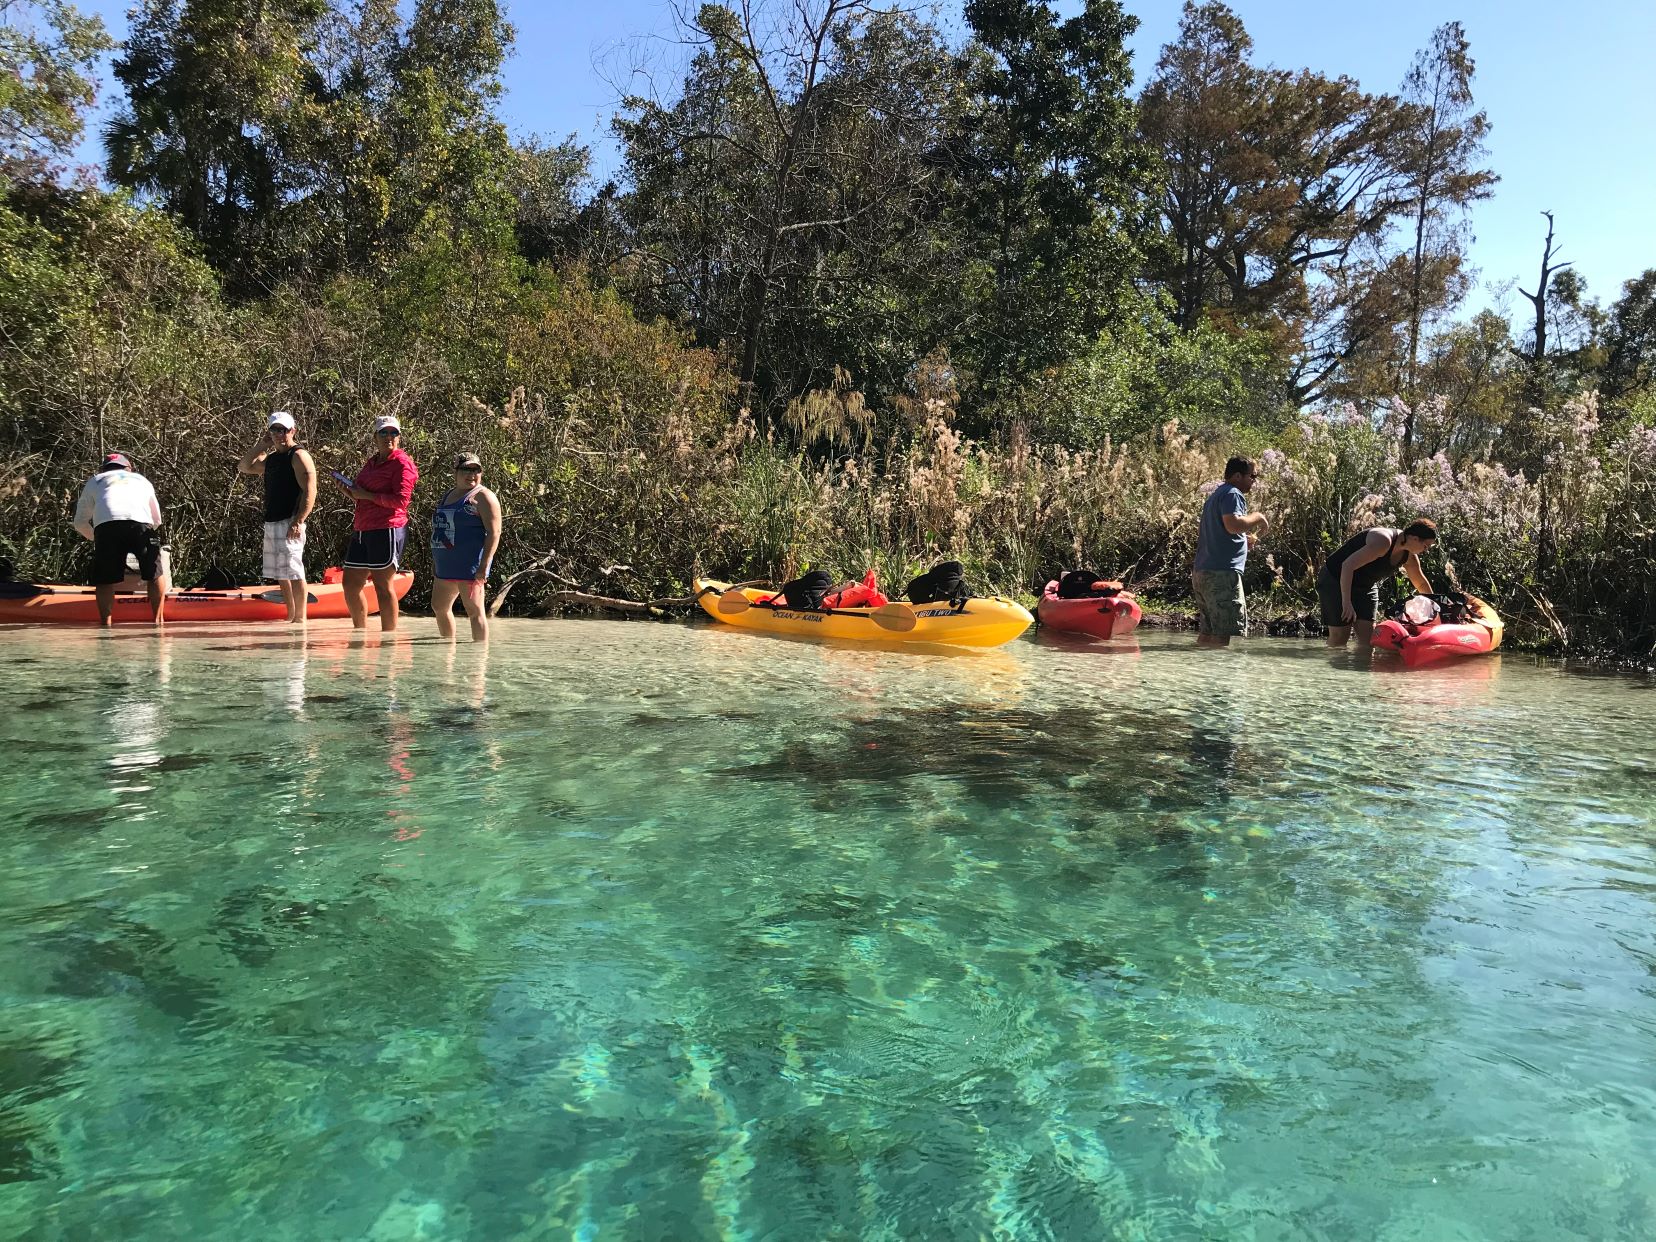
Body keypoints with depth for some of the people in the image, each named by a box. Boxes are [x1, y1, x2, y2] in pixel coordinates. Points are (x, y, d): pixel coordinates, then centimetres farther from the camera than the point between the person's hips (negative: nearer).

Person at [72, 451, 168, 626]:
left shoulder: (94, 481, 36)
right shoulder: (142, 479, 39)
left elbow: (80, 522, 34)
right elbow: (157, 520, 41)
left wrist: (96, 538, 50)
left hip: (106, 526, 0)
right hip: (142, 523, 0)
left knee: (104, 580, 10)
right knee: (155, 574, 16)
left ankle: (106, 622, 0)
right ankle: (158, 619, 12)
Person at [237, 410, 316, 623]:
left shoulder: (299, 456, -8)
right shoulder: (270, 458, 18)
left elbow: (310, 491, -16)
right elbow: (244, 466, 25)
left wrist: (298, 522, -22)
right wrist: (263, 445, 14)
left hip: (289, 524, -9)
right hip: (271, 523, 9)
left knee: (293, 571, -10)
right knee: (281, 574, 11)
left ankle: (300, 618, -6)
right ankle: (290, 617, 18)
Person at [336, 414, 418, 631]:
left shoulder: (402, 463, -5)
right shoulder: (371, 463, 21)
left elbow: (400, 500, -16)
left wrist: (366, 495, -13)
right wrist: (350, 492, 12)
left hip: (387, 529, -9)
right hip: (362, 529, 9)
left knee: (383, 586, -6)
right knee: (350, 584, 9)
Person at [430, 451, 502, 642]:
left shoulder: (482, 497, -9)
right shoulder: (448, 494, 17)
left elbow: (494, 532, -17)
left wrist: (484, 565, -24)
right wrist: (436, 555, 19)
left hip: (469, 564, -10)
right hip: (447, 564, 10)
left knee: (474, 610, -9)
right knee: (439, 606, 17)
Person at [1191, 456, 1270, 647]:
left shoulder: (1215, 495, 24)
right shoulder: (1232, 494, -7)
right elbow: (1233, 524, -25)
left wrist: (1244, 539, 27)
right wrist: (1258, 517, -8)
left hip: (1201, 573, 10)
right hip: (1222, 573, -10)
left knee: (1207, 633, 11)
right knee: (1222, 634, -10)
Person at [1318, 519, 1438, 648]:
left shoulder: (1409, 556, -2)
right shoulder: (1383, 542, -30)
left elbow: (1421, 584, 18)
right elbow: (1348, 565, -35)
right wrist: (1346, 603, -35)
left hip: (1366, 586, 8)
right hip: (1335, 581, -8)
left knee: (1368, 637, -2)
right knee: (1340, 636, -9)